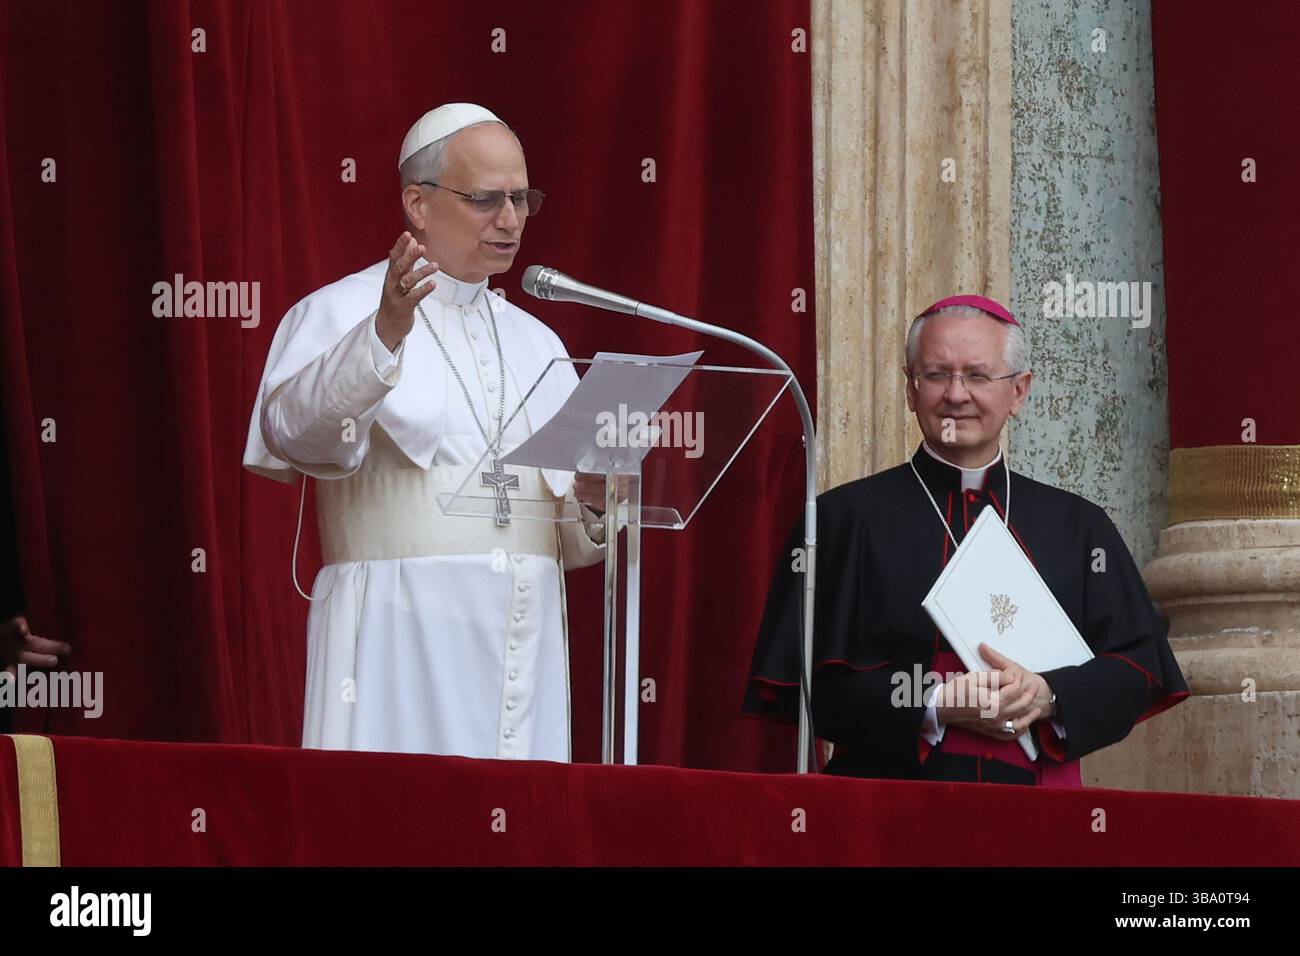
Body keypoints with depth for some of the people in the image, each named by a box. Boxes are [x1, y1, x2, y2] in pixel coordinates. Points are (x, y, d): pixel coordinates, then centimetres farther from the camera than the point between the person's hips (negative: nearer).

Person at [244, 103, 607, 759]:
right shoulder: (341, 316, 2)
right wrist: (383, 338, -35)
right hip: (399, 650, -5)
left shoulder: (536, 344, 20)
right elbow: (295, 430, -20)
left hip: (523, 649, 5)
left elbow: (573, 541, 17)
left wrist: (596, 505, -6)